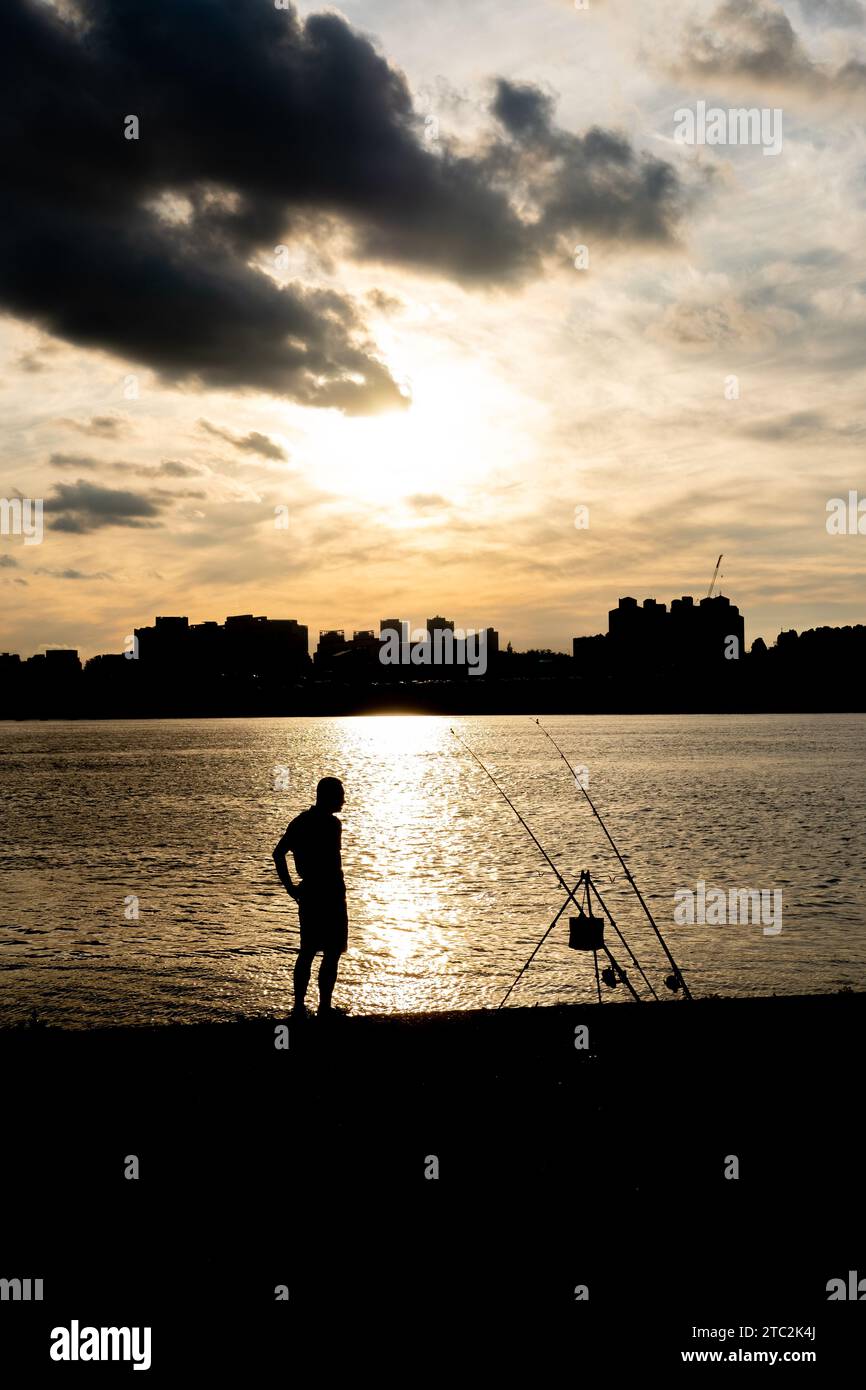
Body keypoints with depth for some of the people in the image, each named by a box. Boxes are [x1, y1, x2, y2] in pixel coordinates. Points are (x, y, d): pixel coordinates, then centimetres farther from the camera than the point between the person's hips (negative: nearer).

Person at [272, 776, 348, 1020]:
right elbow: (332, 863, -22)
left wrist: (290, 887, 8)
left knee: (307, 951, 14)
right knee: (332, 953, 1)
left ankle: (299, 1006, 14)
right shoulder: (331, 823, -15)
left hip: (307, 892, 8)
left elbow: (278, 853, 8)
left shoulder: (300, 821, 9)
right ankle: (324, 1007, 3)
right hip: (329, 894, -7)